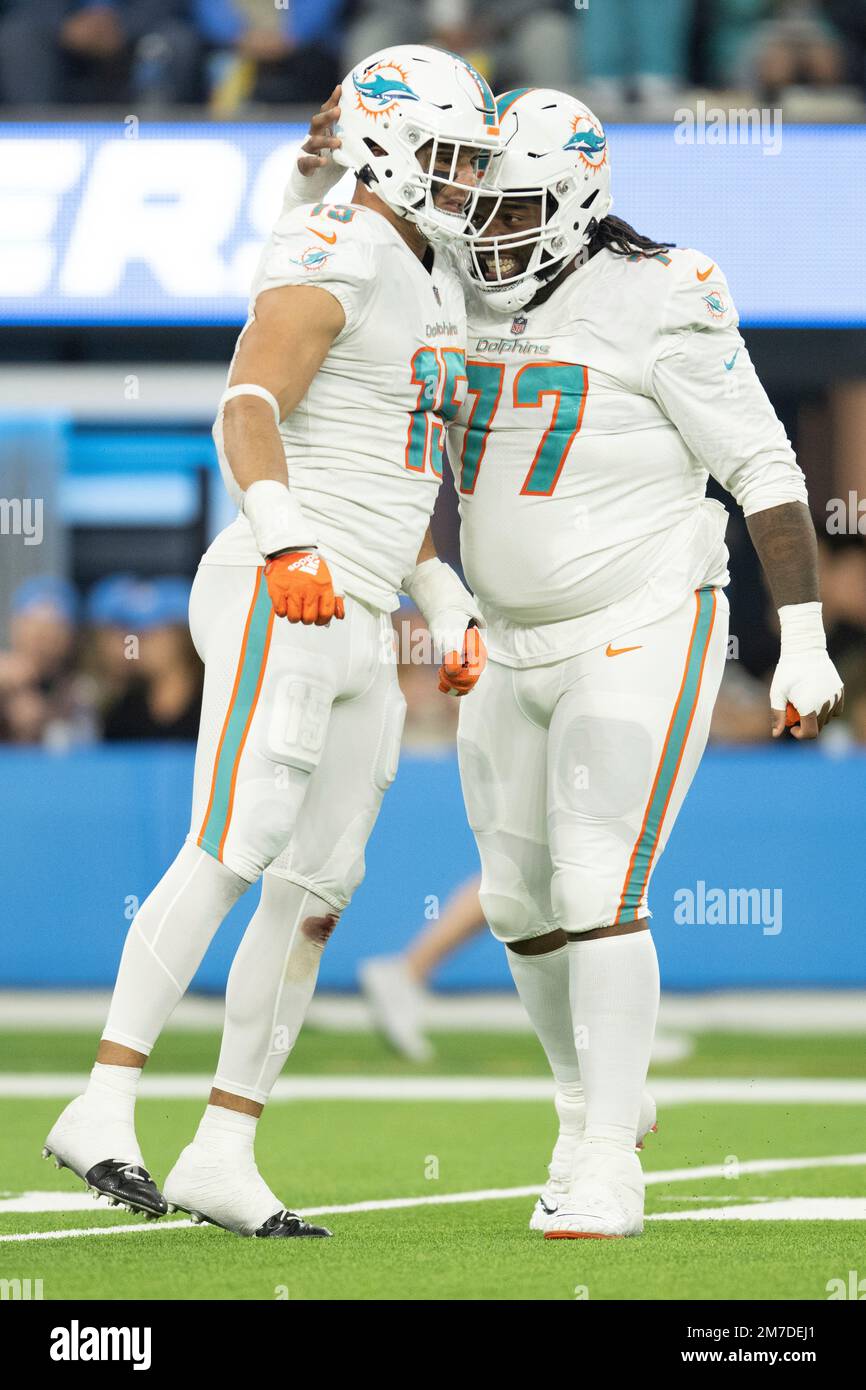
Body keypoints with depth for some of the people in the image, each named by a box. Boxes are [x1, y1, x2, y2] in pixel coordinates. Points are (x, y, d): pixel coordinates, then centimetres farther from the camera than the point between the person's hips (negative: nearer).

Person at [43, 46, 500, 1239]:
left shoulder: (432, 291, 22)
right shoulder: (333, 263, -9)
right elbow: (248, 411, -23)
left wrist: (450, 612, 24)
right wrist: (289, 547, -38)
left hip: (357, 629, 10)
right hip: (283, 600, -10)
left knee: (314, 897, 6)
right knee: (228, 856, -18)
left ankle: (223, 1153, 9)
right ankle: (103, 1112, -19)